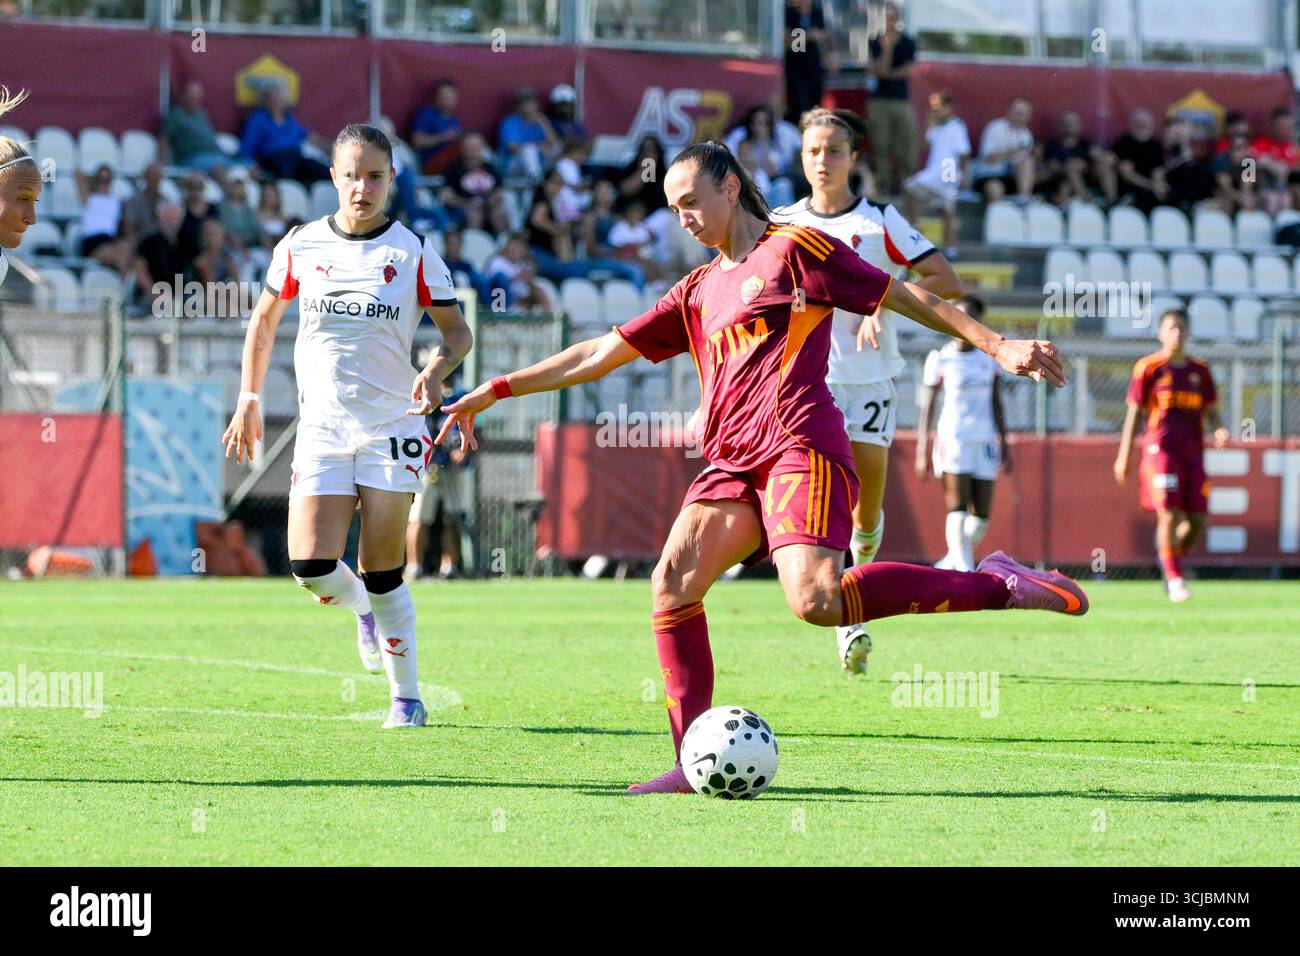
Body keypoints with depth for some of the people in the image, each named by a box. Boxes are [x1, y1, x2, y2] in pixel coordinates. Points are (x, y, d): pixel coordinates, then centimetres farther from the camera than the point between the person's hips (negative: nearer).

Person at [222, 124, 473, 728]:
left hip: (392, 424, -2)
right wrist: (248, 400, 14)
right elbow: (264, 319, 18)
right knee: (310, 565, -11)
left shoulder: (413, 253, -1)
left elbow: (457, 331, 5)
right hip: (321, 426, 2)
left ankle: (406, 699, 7)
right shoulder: (300, 246, 4)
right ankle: (361, 609, 24)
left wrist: (436, 371, -16)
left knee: (382, 571, -5)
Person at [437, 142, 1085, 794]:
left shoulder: (794, 249, 6)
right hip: (733, 463, 7)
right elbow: (601, 354, 28)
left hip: (800, 446, -7)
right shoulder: (698, 292, 25)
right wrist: (493, 392, 25)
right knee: (673, 584, -13)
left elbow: (906, 298, 7)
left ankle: (996, 584, -16)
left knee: (815, 601, -28)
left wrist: (997, 347, 1)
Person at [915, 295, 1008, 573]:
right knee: (958, 509, -14)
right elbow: (927, 407, -1)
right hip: (953, 438, -4)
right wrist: (922, 452, -6)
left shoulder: (989, 355, 10)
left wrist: (1004, 445, 13)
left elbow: (996, 402, 16)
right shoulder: (940, 358, -1)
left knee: (981, 516, 1)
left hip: (984, 441, 4)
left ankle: (946, 568, 19)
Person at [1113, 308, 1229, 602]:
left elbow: (1211, 410, 15)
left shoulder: (1200, 371, 13)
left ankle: (1170, 559, 27)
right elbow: (1134, 413, 4)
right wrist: (1123, 456, 1)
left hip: (1193, 452, 4)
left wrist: (1219, 430, -8)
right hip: (1160, 448, -4)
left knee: (1196, 519, 0)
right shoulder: (1148, 368, 2)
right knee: (1169, 515, -13)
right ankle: (1174, 579, -6)